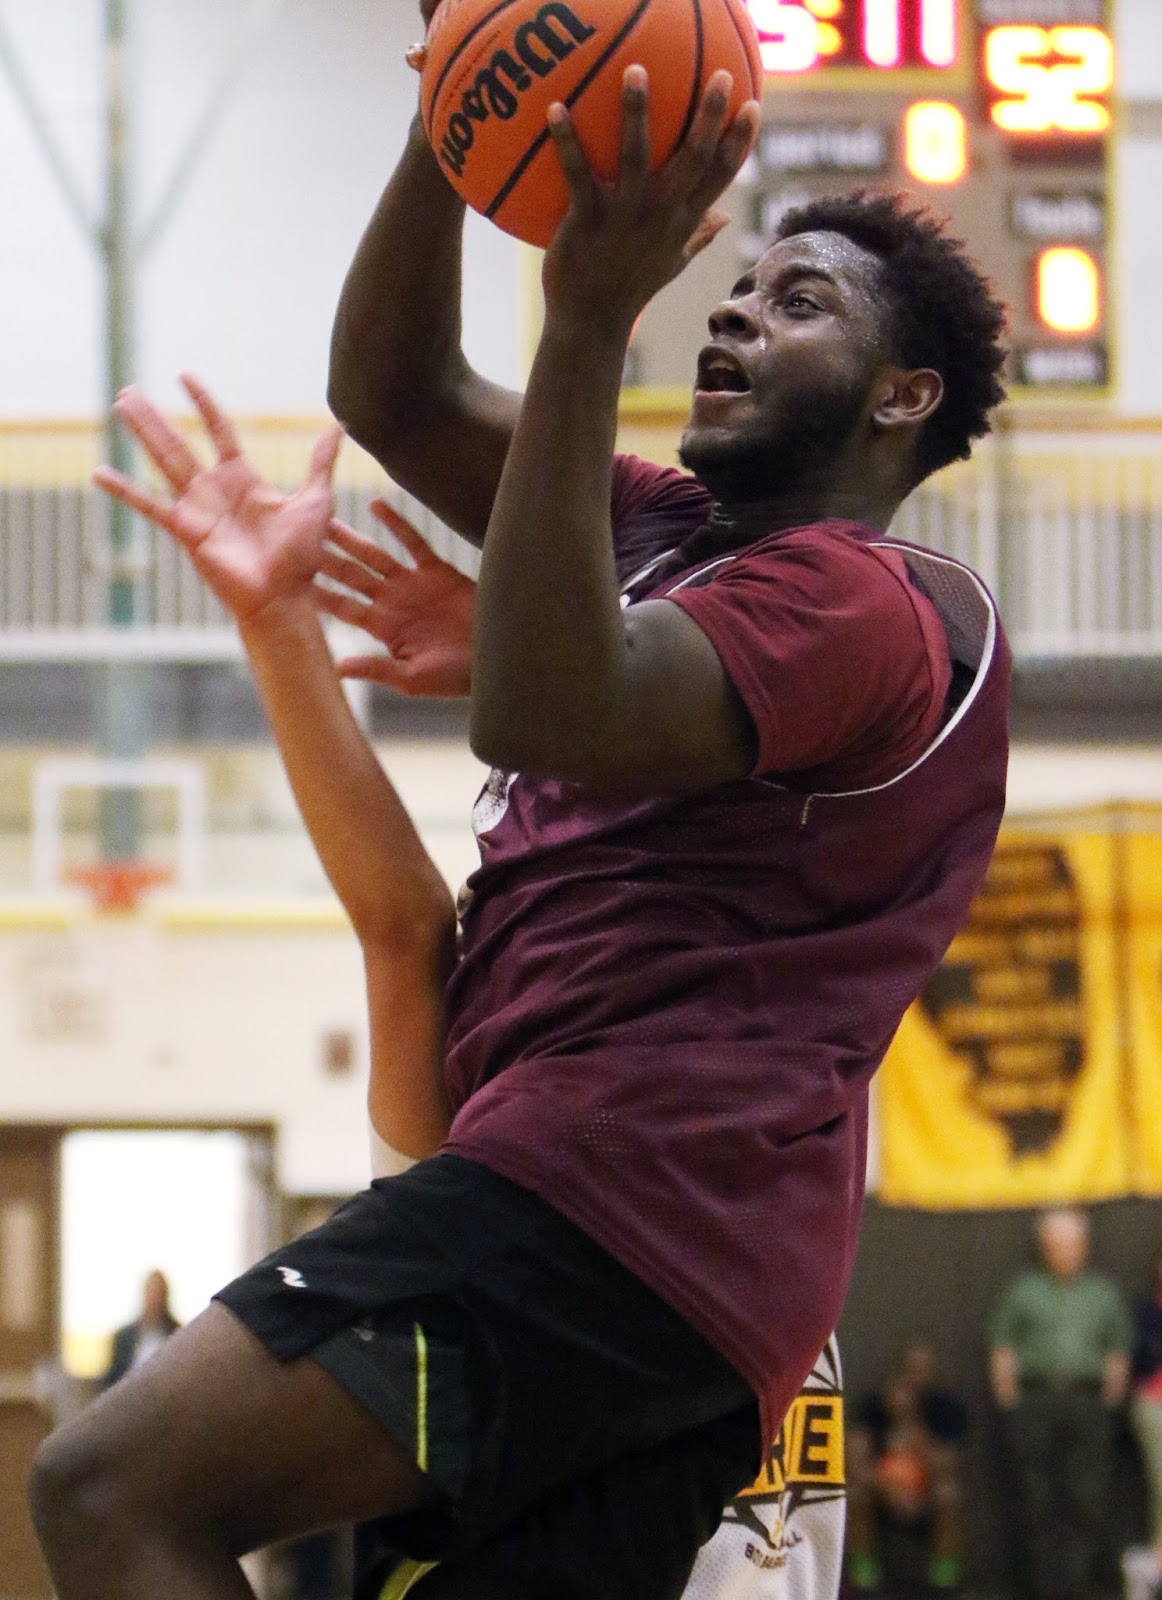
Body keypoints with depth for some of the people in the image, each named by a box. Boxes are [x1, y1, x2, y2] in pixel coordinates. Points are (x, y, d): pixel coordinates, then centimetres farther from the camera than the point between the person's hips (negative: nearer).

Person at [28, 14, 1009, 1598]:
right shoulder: (678, 534, 26)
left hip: (624, 1183, -10)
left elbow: (553, 720, -20)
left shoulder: (867, 603, -3)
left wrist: (590, 324, -23)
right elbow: (405, 401, 23)